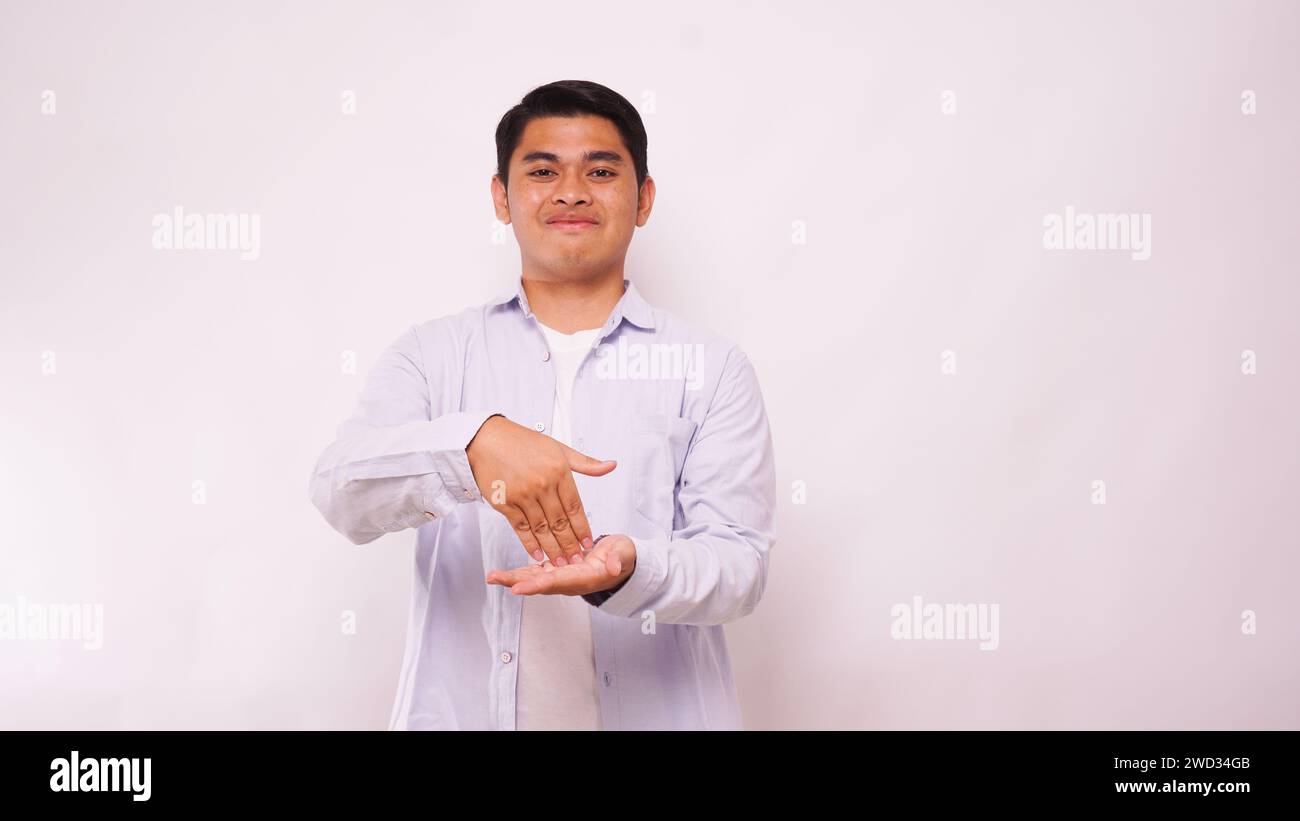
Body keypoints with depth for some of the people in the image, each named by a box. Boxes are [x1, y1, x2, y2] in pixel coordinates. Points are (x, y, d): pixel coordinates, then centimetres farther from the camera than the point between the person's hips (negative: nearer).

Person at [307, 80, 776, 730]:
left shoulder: (714, 369, 0)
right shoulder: (432, 354, 2)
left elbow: (740, 561, -8)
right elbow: (341, 494, -12)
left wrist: (628, 572, -29)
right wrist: (472, 441, -31)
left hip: (654, 711, 0)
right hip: (461, 710, 1)